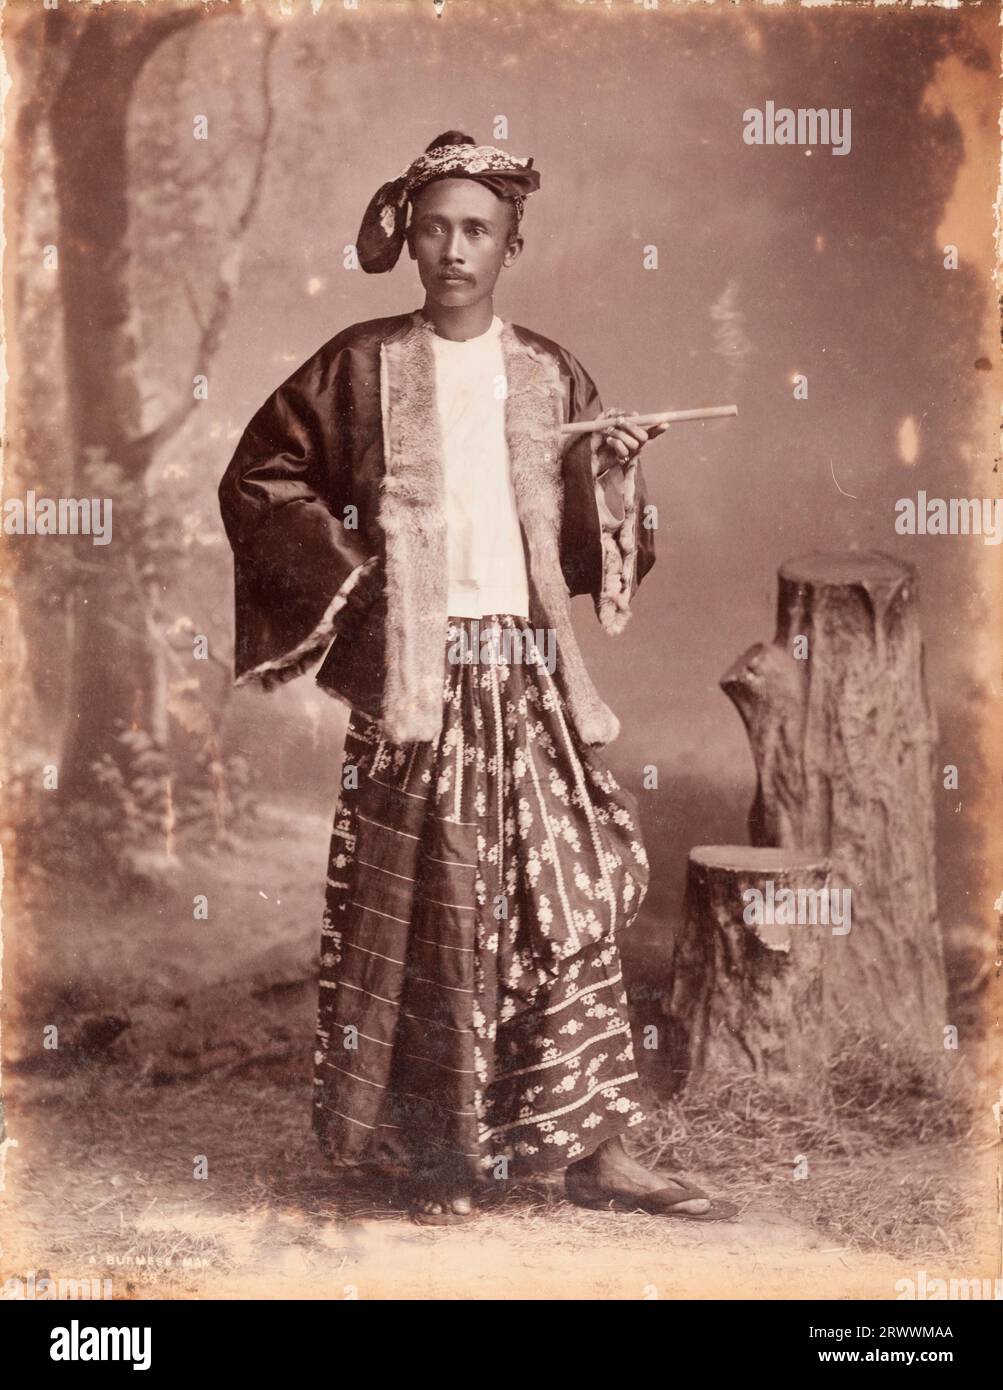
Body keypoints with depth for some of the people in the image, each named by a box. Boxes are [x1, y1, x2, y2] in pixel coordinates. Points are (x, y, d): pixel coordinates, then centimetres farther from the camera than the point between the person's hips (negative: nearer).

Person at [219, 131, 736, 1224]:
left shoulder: (550, 377, 10)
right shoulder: (360, 367, 3)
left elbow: (587, 546, 13)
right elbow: (256, 483, 9)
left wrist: (613, 471, -6)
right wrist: (347, 558, -2)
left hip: (531, 671, 3)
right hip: (414, 674, -2)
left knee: (573, 896, 0)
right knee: (426, 915, 1)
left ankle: (594, 1148, 9)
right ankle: (438, 1154, 14)